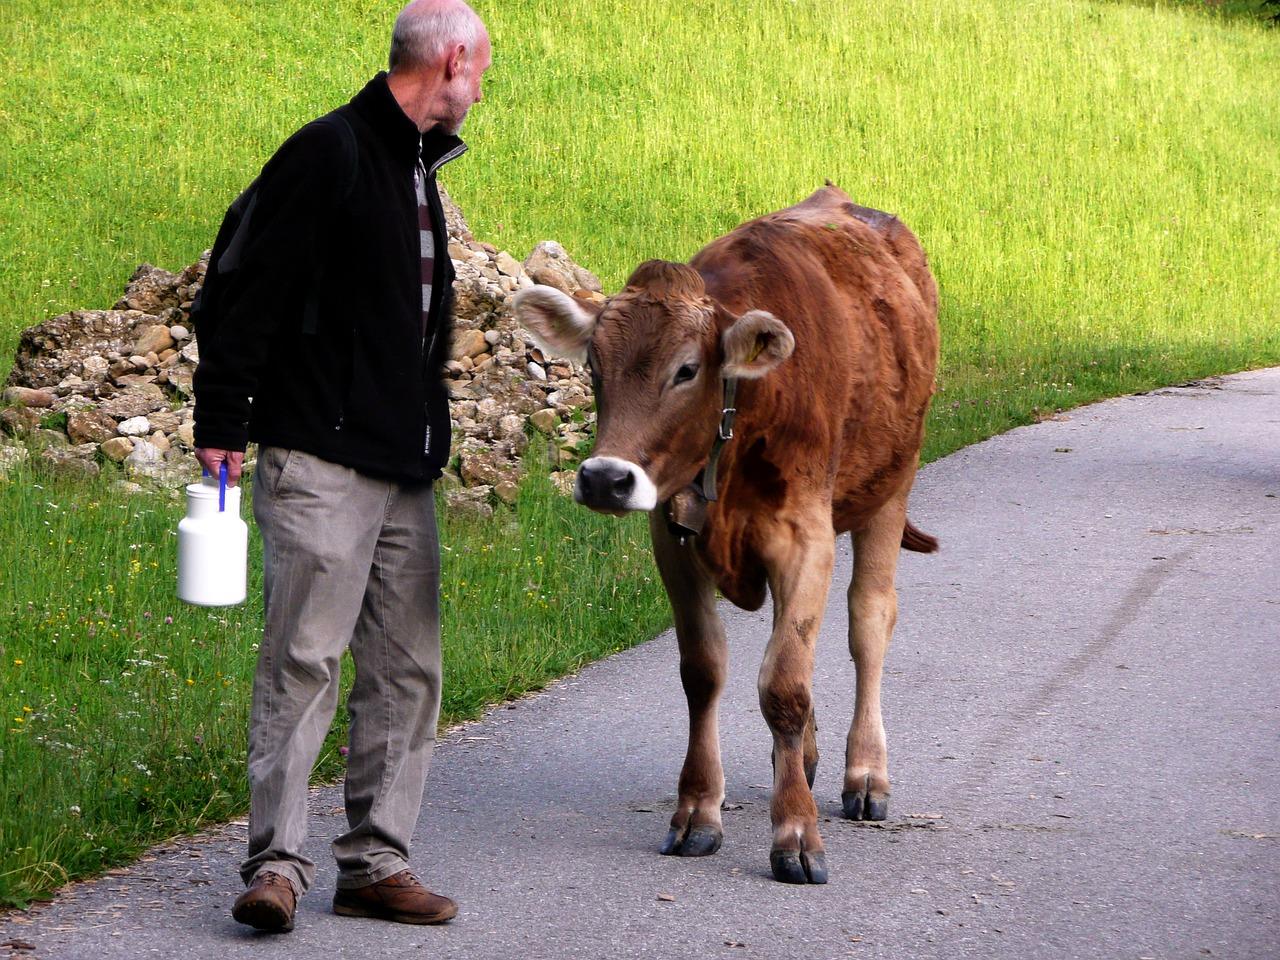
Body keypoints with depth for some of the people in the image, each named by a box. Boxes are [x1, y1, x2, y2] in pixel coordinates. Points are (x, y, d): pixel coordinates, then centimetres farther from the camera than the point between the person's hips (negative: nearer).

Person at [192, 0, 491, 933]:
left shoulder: (417, 170, 18)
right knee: (305, 658, -10)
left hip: (406, 470, 9)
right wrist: (220, 426, -17)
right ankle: (277, 863, -8)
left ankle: (376, 860, 12)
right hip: (321, 461, -9)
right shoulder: (329, 154, -9)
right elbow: (251, 291, -13)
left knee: (407, 670, 7)